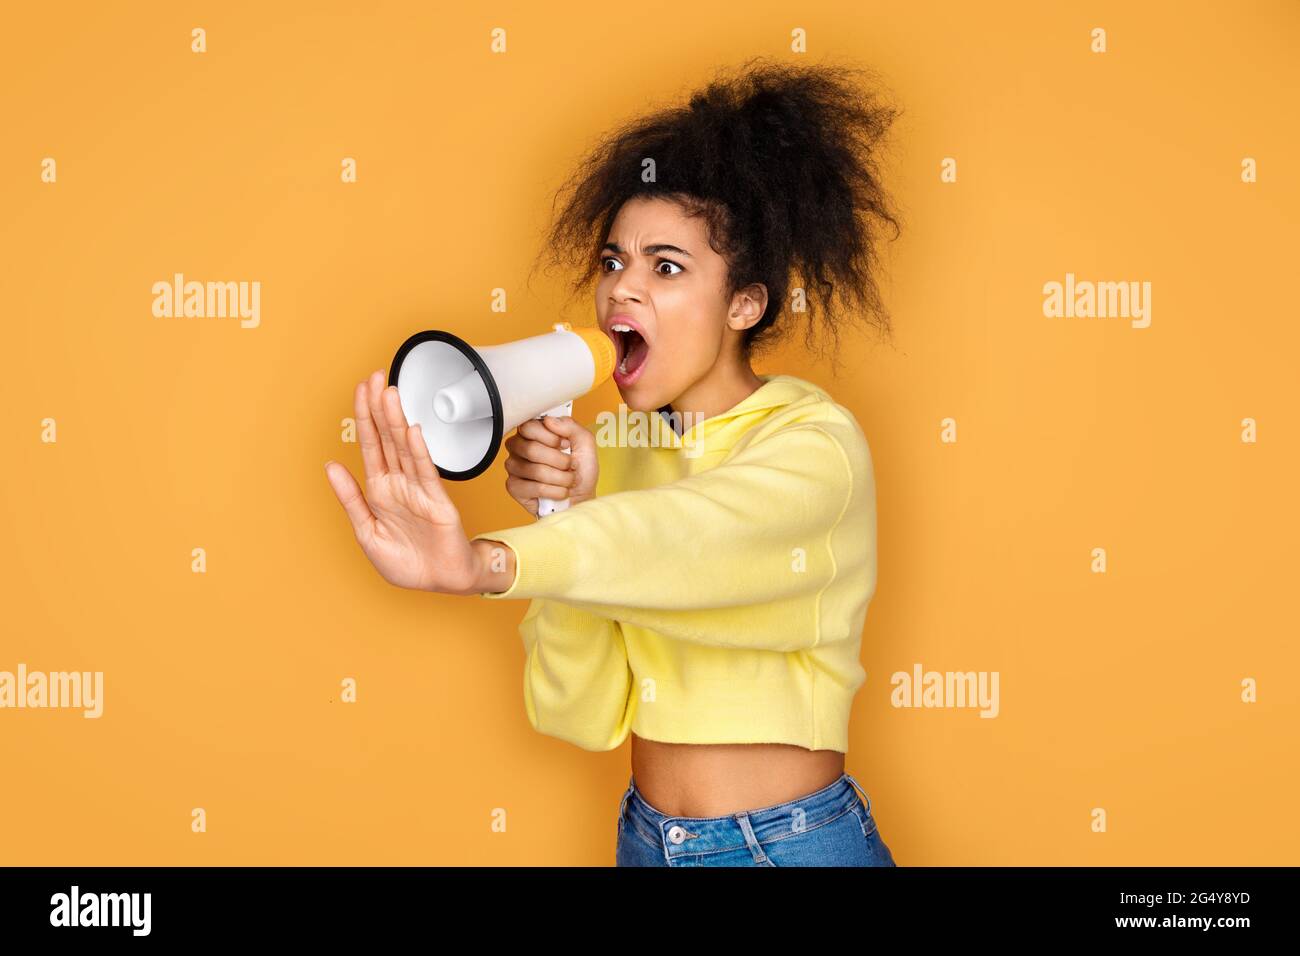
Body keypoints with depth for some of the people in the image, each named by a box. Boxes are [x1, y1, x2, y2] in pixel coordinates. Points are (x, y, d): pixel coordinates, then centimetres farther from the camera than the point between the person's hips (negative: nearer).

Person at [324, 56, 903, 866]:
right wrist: (565, 518, -17)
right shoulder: (615, 450, 1)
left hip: (796, 845, -4)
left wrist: (480, 562, -51)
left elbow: (698, 534, -37)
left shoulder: (815, 442, -14)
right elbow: (582, 717, -5)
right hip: (646, 838, 5)